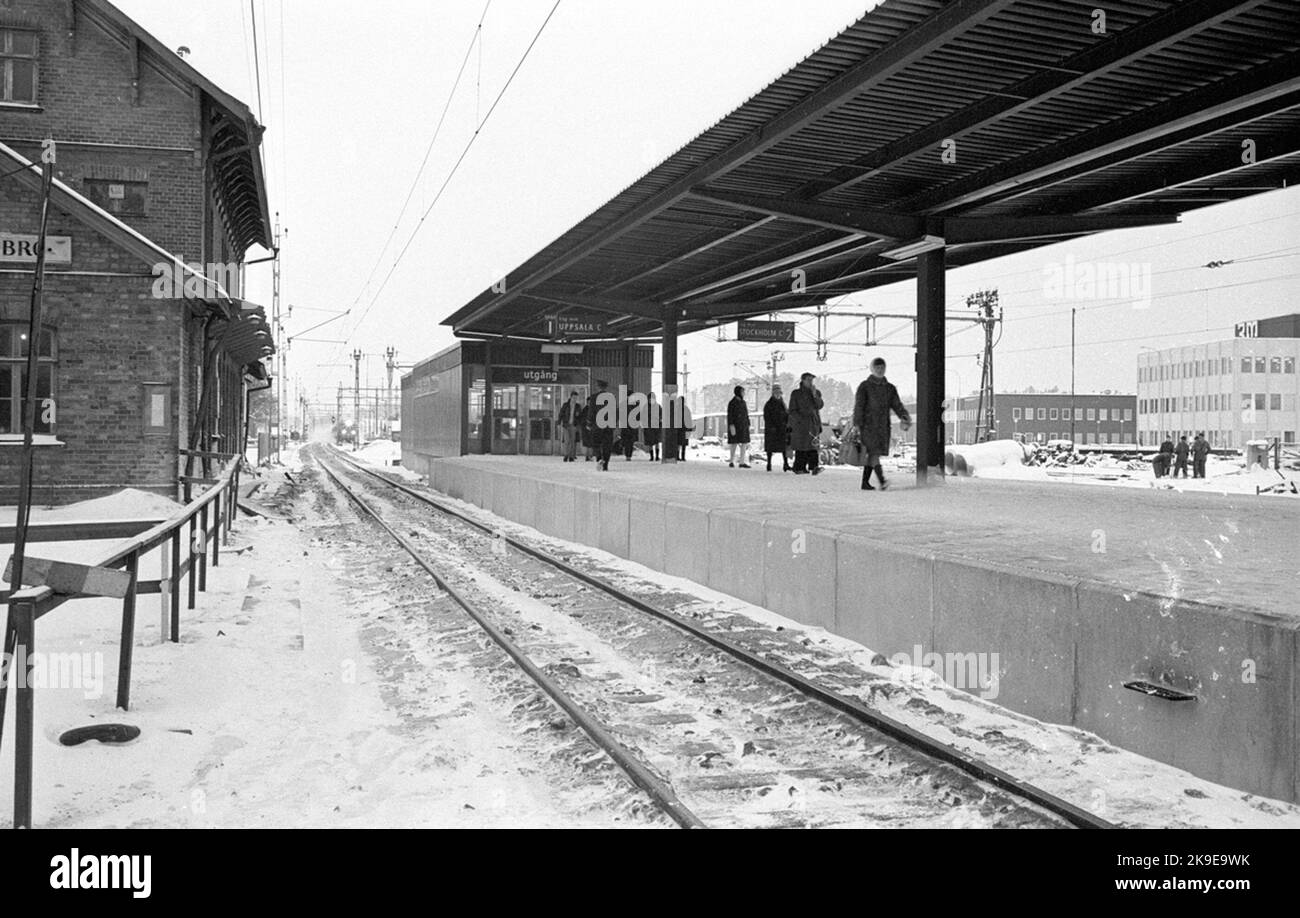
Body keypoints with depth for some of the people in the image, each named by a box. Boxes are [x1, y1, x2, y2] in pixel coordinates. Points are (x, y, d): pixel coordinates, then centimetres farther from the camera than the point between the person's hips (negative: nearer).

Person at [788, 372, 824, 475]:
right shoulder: (796, 394, 5)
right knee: (801, 446, -4)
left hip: (814, 423, 2)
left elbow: (819, 406, 0)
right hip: (800, 424, -2)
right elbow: (792, 410, 2)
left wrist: (814, 394, -12)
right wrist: (800, 419, -11)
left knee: (814, 444, -12)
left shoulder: (816, 393, 14)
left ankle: (814, 466, -19)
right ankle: (799, 468, 1)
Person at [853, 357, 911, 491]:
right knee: (873, 452, -17)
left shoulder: (890, 388, 14)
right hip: (868, 425, -5)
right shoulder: (864, 386, 1)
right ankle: (881, 481, -28)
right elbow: (858, 406, -4)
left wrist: (905, 417, -11)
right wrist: (857, 424, -12)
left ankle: (865, 482, 13)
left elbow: (897, 405, 6)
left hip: (883, 426, 5)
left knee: (872, 454, 6)